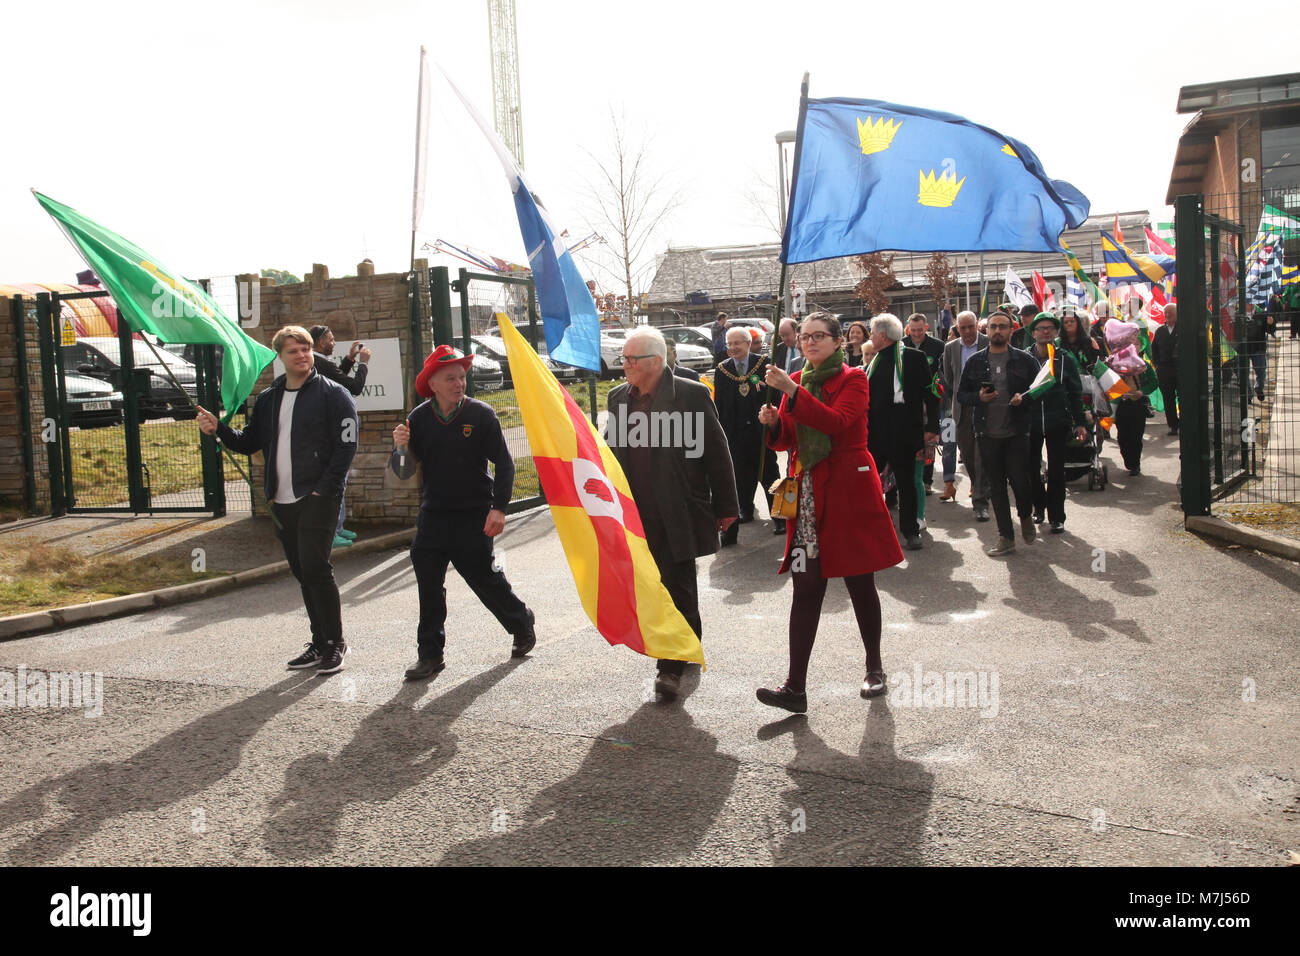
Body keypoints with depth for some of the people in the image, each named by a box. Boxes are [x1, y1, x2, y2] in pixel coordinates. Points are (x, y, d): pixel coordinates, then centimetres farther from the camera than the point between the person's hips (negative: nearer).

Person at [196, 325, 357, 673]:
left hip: (317, 499, -6)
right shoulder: (268, 399, 16)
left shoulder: (332, 394, -3)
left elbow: (346, 445, -10)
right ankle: (320, 643, 20)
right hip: (281, 502, 6)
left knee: (316, 568, -11)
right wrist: (219, 430, 2)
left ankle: (334, 643, 2)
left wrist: (325, 488, -16)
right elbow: (249, 443, 19)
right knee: (303, 573, 10)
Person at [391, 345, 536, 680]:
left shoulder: (481, 414, -7)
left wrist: (499, 508, -12)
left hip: (474, 517, -3)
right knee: (428, 586, 5)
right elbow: (404, 472, 4)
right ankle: (429, 654, 17)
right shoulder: (419, 418, 1)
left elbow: (504, 464, -4)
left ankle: (521, 625, 28)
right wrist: (401, 447, -17)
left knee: (484, 577, 1)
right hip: (433, 516, 4)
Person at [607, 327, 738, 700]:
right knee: (667, 588, 16)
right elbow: (614, 452, 17)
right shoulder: (618, 397, 9)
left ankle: (672, 667, 5)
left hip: (678, 515, -5)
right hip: (637, 516, 6)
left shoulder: (691, 395, -8)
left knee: (677, 588, -3)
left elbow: (717, 452, -5)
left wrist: (725, 507, -3)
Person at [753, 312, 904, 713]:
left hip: (849, 491, -4)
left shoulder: (853, 379, -2)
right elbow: (787, 442, 14)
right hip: (808, 494, 4)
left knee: (860, 584, 6)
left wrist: (793, 392, -25)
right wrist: (773, 424, -7)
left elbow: (837, 422, -21)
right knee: (806, 588, -3)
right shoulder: (796, 381, 14)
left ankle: (874, 668, 26)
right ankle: (795, 687, -6)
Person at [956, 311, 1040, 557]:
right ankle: (1006, 538, 14)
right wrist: (979, 397, -10)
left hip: (1017, 433, -2)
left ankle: (1026, 516, 30)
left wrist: (1023, 398, -17)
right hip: (987, 434, 2)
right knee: (996, 486, 6)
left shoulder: (1025, 360, 2)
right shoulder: (975, 361, 7)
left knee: (1019, 479, -3)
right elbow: (961, 394, 10)